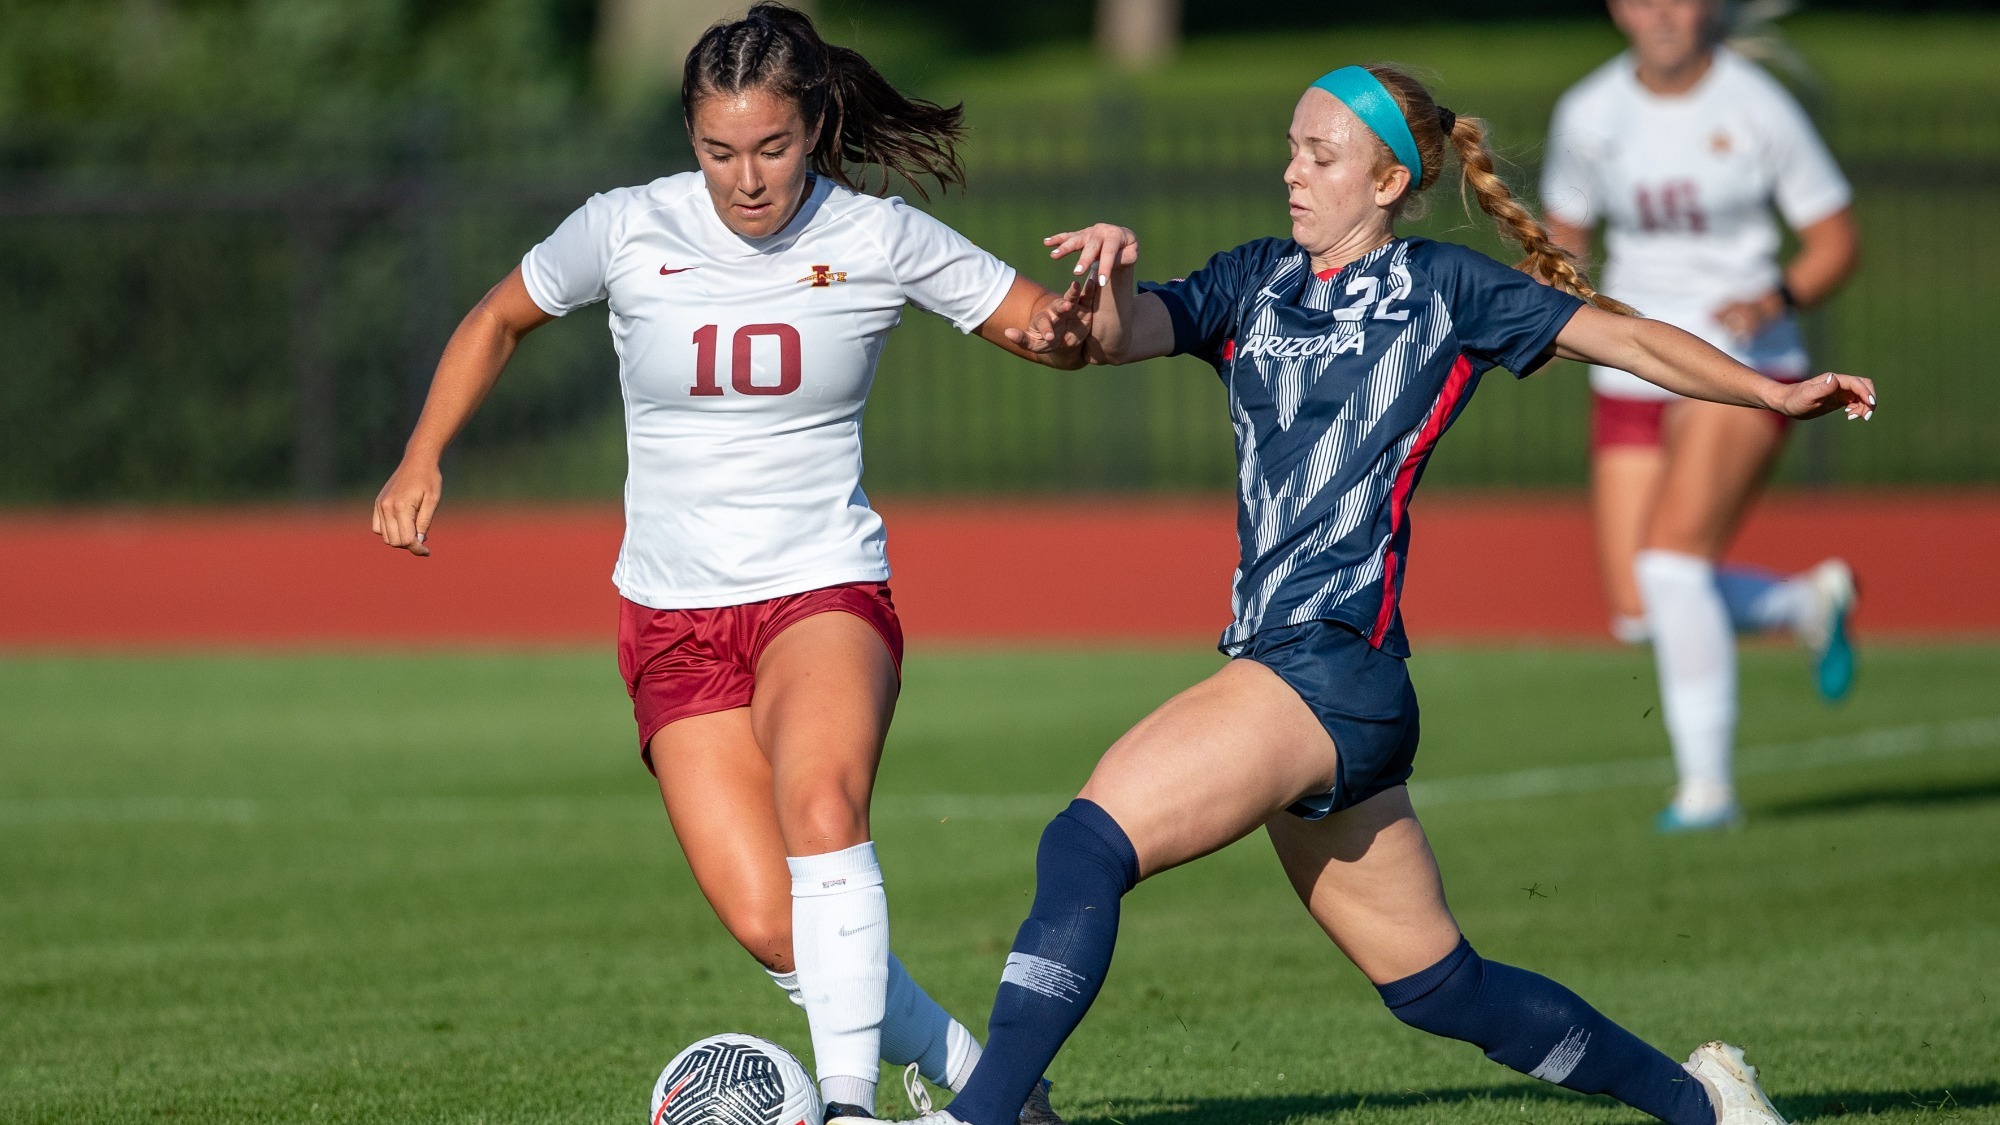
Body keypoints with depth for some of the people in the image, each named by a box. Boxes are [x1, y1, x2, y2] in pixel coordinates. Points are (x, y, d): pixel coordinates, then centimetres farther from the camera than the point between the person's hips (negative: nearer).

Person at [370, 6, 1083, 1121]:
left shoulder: (879, 239, -4)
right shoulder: (629, 230, -3)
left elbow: (1054, 329, -1)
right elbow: (498, 321, 16)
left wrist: (1074, 316, -25)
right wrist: (421, 463, 7)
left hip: (826, 591, -2)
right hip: (676, 621, 2)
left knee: (819, 796, -36)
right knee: (771, 926, -15)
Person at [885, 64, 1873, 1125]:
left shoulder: (1440, 288, 3)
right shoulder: (1255, 283, 18)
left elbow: (1624, 337, 9)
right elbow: (1120, 335, 5)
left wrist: (1778, 394, 3)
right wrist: (1109, 278, -17)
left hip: (1336, 668, -7)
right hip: (1275, 668, 7)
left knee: (1086, 844, -20)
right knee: (1434, 985, 14)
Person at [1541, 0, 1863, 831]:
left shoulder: (1760, 109, -8)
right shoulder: (1588, 116, 1)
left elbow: (1836, 243, -1)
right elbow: (1564, 232, 16)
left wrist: (1779, 297, -20)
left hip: (1743, 366, -4)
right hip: (1633, 375, 4)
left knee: (1669, 556, -24)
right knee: (1640, 613, -3)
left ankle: (1708, 783, -14)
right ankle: (1807, 602, 27)